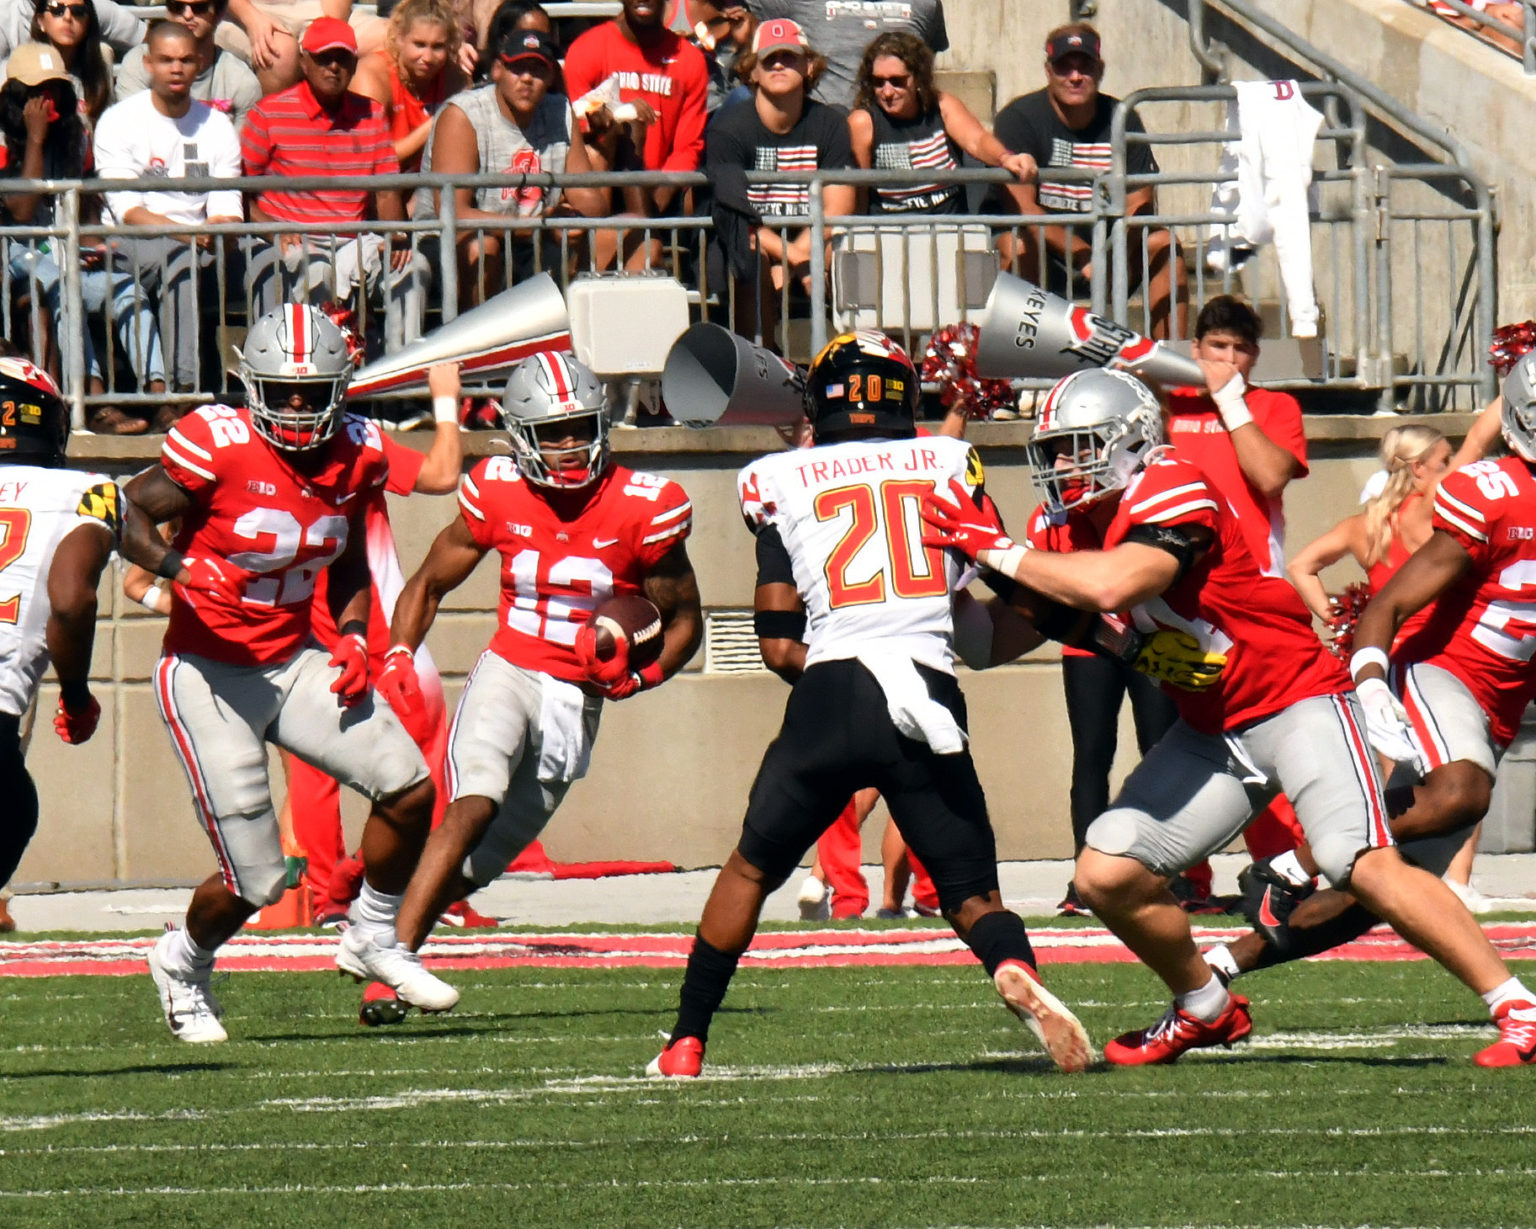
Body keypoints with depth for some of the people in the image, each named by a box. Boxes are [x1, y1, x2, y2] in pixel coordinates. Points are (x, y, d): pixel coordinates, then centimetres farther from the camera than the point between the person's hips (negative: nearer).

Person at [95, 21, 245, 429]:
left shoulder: (217, 126, 14)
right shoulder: (119, 121, 1)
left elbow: (226, 206, 7)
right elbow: (127, 209, -9)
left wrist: (220, 229, -18)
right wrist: (183, 232, -23)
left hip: (200, 244, 4)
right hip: (131, 244, -4)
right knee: (179, 256, -38)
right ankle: (182, 389, -44)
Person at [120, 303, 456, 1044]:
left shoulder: (353, 456, 1)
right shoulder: (218, 448, -18)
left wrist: (353, 639, 0)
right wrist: (179, 570, -27)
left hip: (293, 665, 6)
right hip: (209, 674, -6)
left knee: (408, 787, -8)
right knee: (255, 880, -7)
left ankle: (372, 939, 17)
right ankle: (183, 965, 26)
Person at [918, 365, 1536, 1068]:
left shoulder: (1170, 493, -20)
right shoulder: (1079, 527, 5)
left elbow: (1112, 587, -38)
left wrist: (999, 551, -27)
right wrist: (966, 551, -10)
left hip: (1297, 701, -8)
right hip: (1211, 732, 8)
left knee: (1368, 867, -24)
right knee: (1107, 877, -2)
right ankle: (1205, 1011, 21)